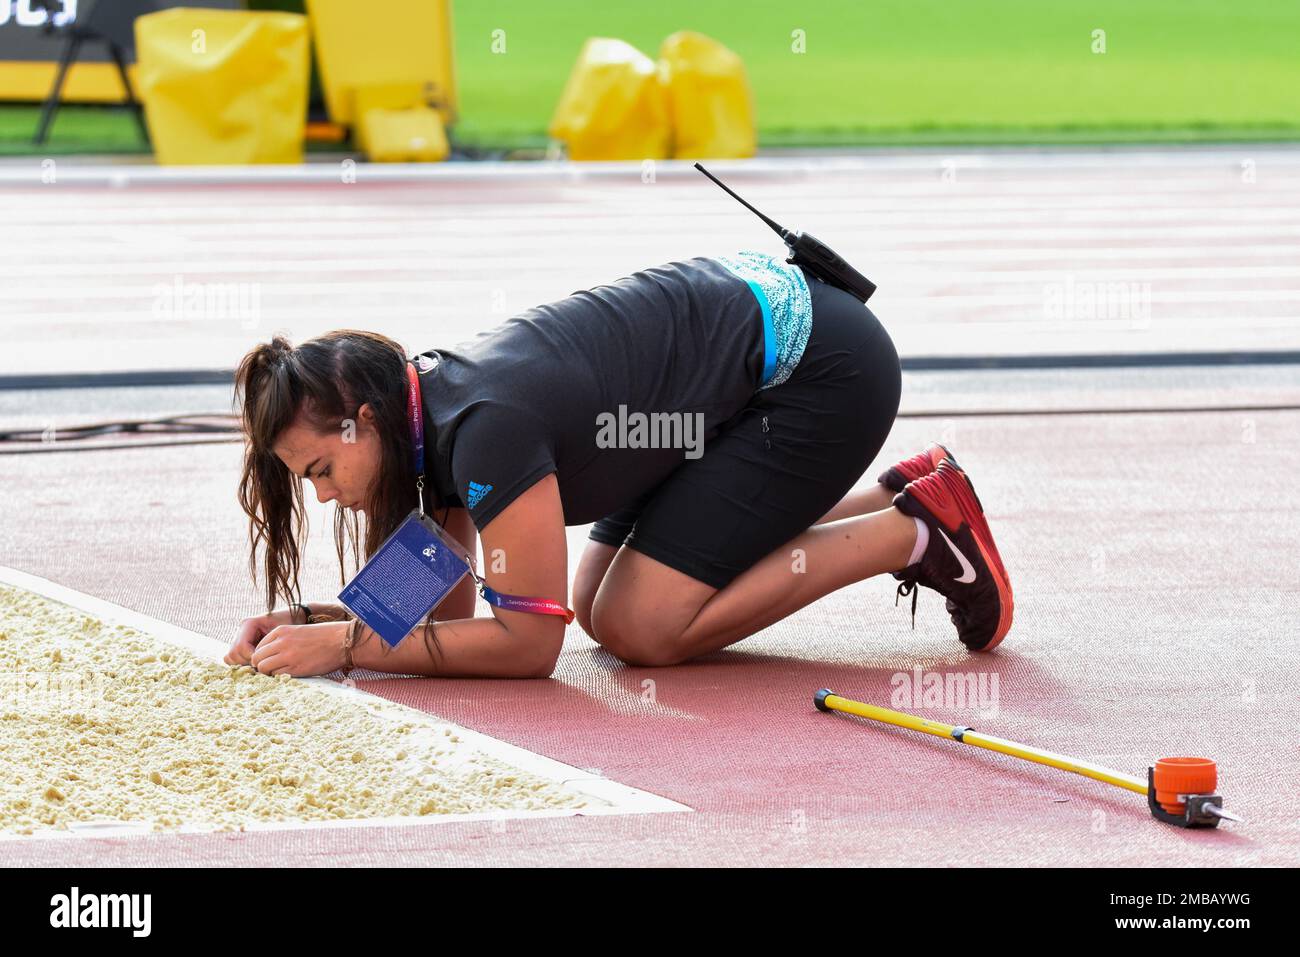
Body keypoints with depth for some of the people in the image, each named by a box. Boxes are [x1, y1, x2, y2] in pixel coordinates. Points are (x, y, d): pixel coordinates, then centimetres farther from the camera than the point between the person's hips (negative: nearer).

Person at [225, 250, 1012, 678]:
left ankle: (916, 532, -1)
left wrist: (347, 645, -24)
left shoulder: (488, 428, -29)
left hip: (820, 368, -10)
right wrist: (309, 620, -8)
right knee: (601, 610, 11)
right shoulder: (427, 408, -2)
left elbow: (527, 640, -25)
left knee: (641, 627, -13)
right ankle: (898, 499, 16)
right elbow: (447, 608, 7)